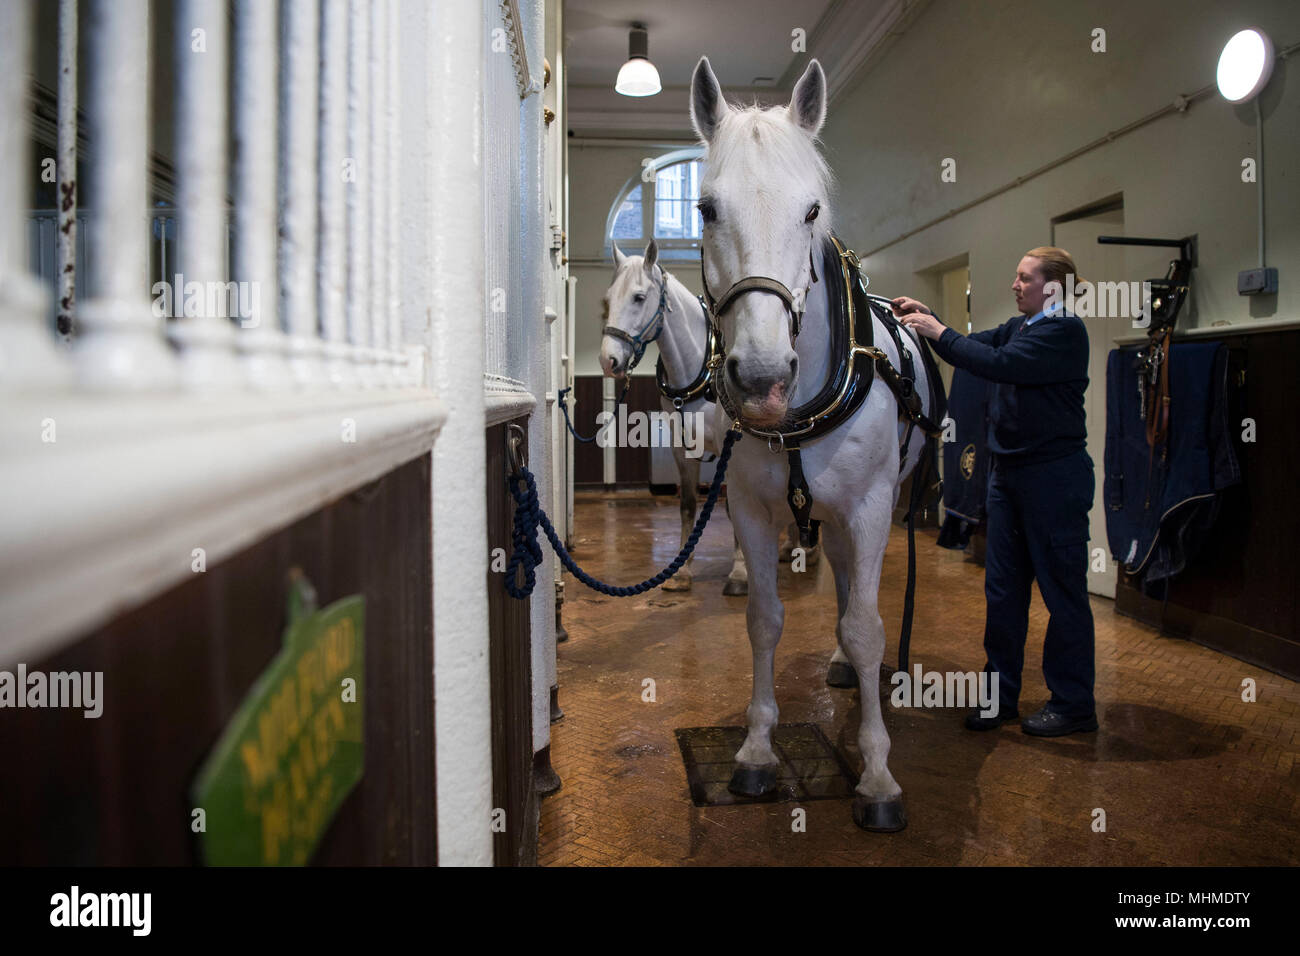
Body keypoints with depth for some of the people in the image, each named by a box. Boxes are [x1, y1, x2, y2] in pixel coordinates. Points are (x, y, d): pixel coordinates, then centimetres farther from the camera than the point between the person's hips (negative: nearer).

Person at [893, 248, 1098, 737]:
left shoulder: (1065, 331, -13)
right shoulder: (1017, 327, 15)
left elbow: (999, 364, -23)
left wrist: (939, 331, -17)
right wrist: (926, 319, 0)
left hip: (1054, 476, -9)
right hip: (1009, 472, 9)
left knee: (1063, 590, 1)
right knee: (1003, 587, 11)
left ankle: (1073, 705, 14)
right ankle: (1000, 694, 21)